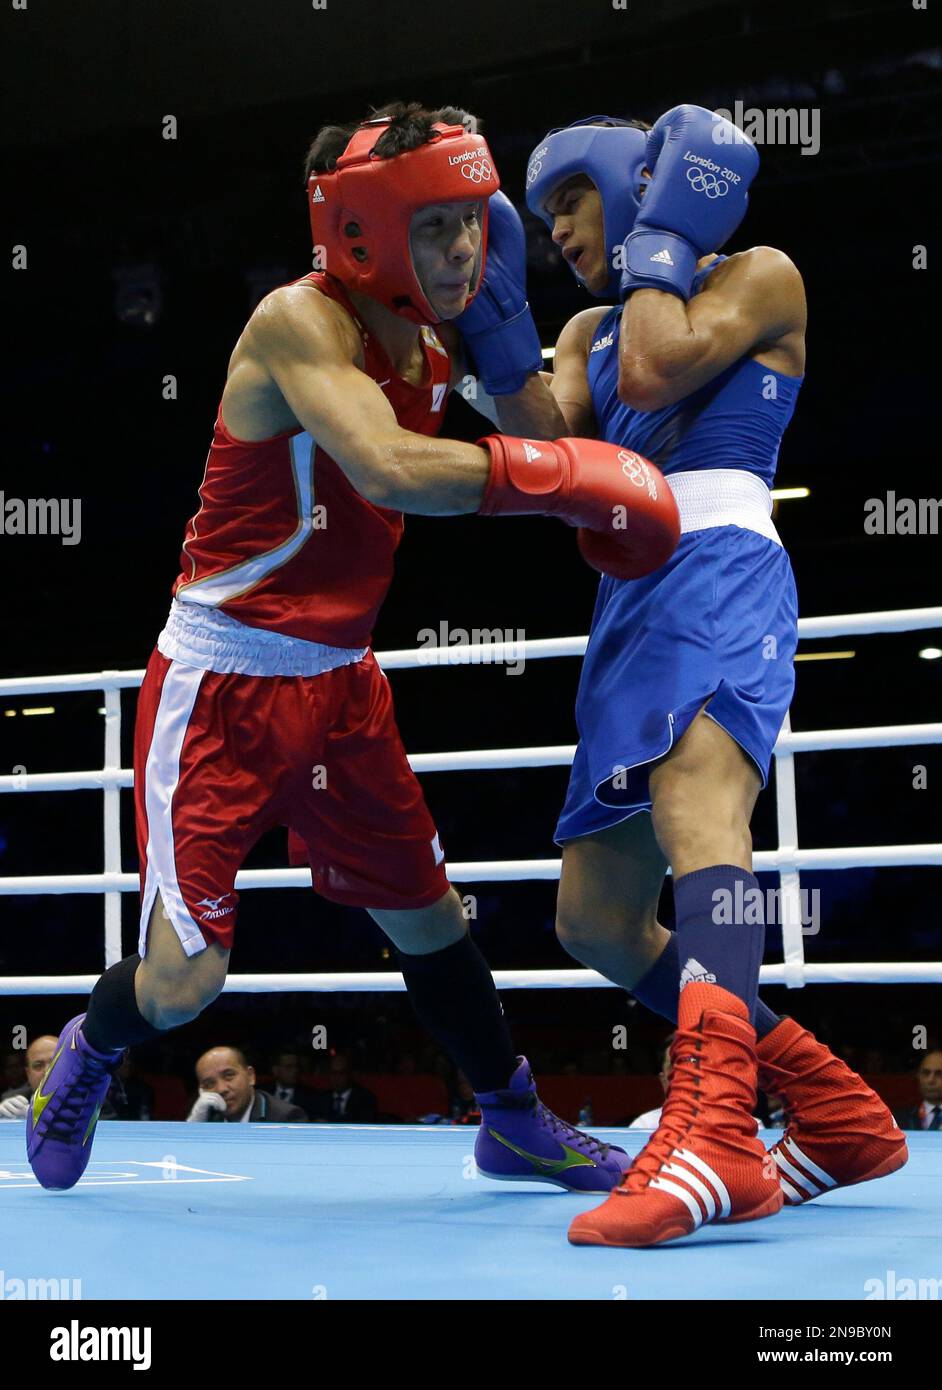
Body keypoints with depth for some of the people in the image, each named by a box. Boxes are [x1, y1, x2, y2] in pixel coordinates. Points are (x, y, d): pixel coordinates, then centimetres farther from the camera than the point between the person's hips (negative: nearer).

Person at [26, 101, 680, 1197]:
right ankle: (88, 1052, 28)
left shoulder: (430, 341, 4)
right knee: (181, 983, -6)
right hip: (222, 684, -7)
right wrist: (576, 475, -31)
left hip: (339, 683, 7)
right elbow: (391, 470, -36)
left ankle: (514, 1125, 34)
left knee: (427, 914, 16)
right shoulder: (299, 322, -21)